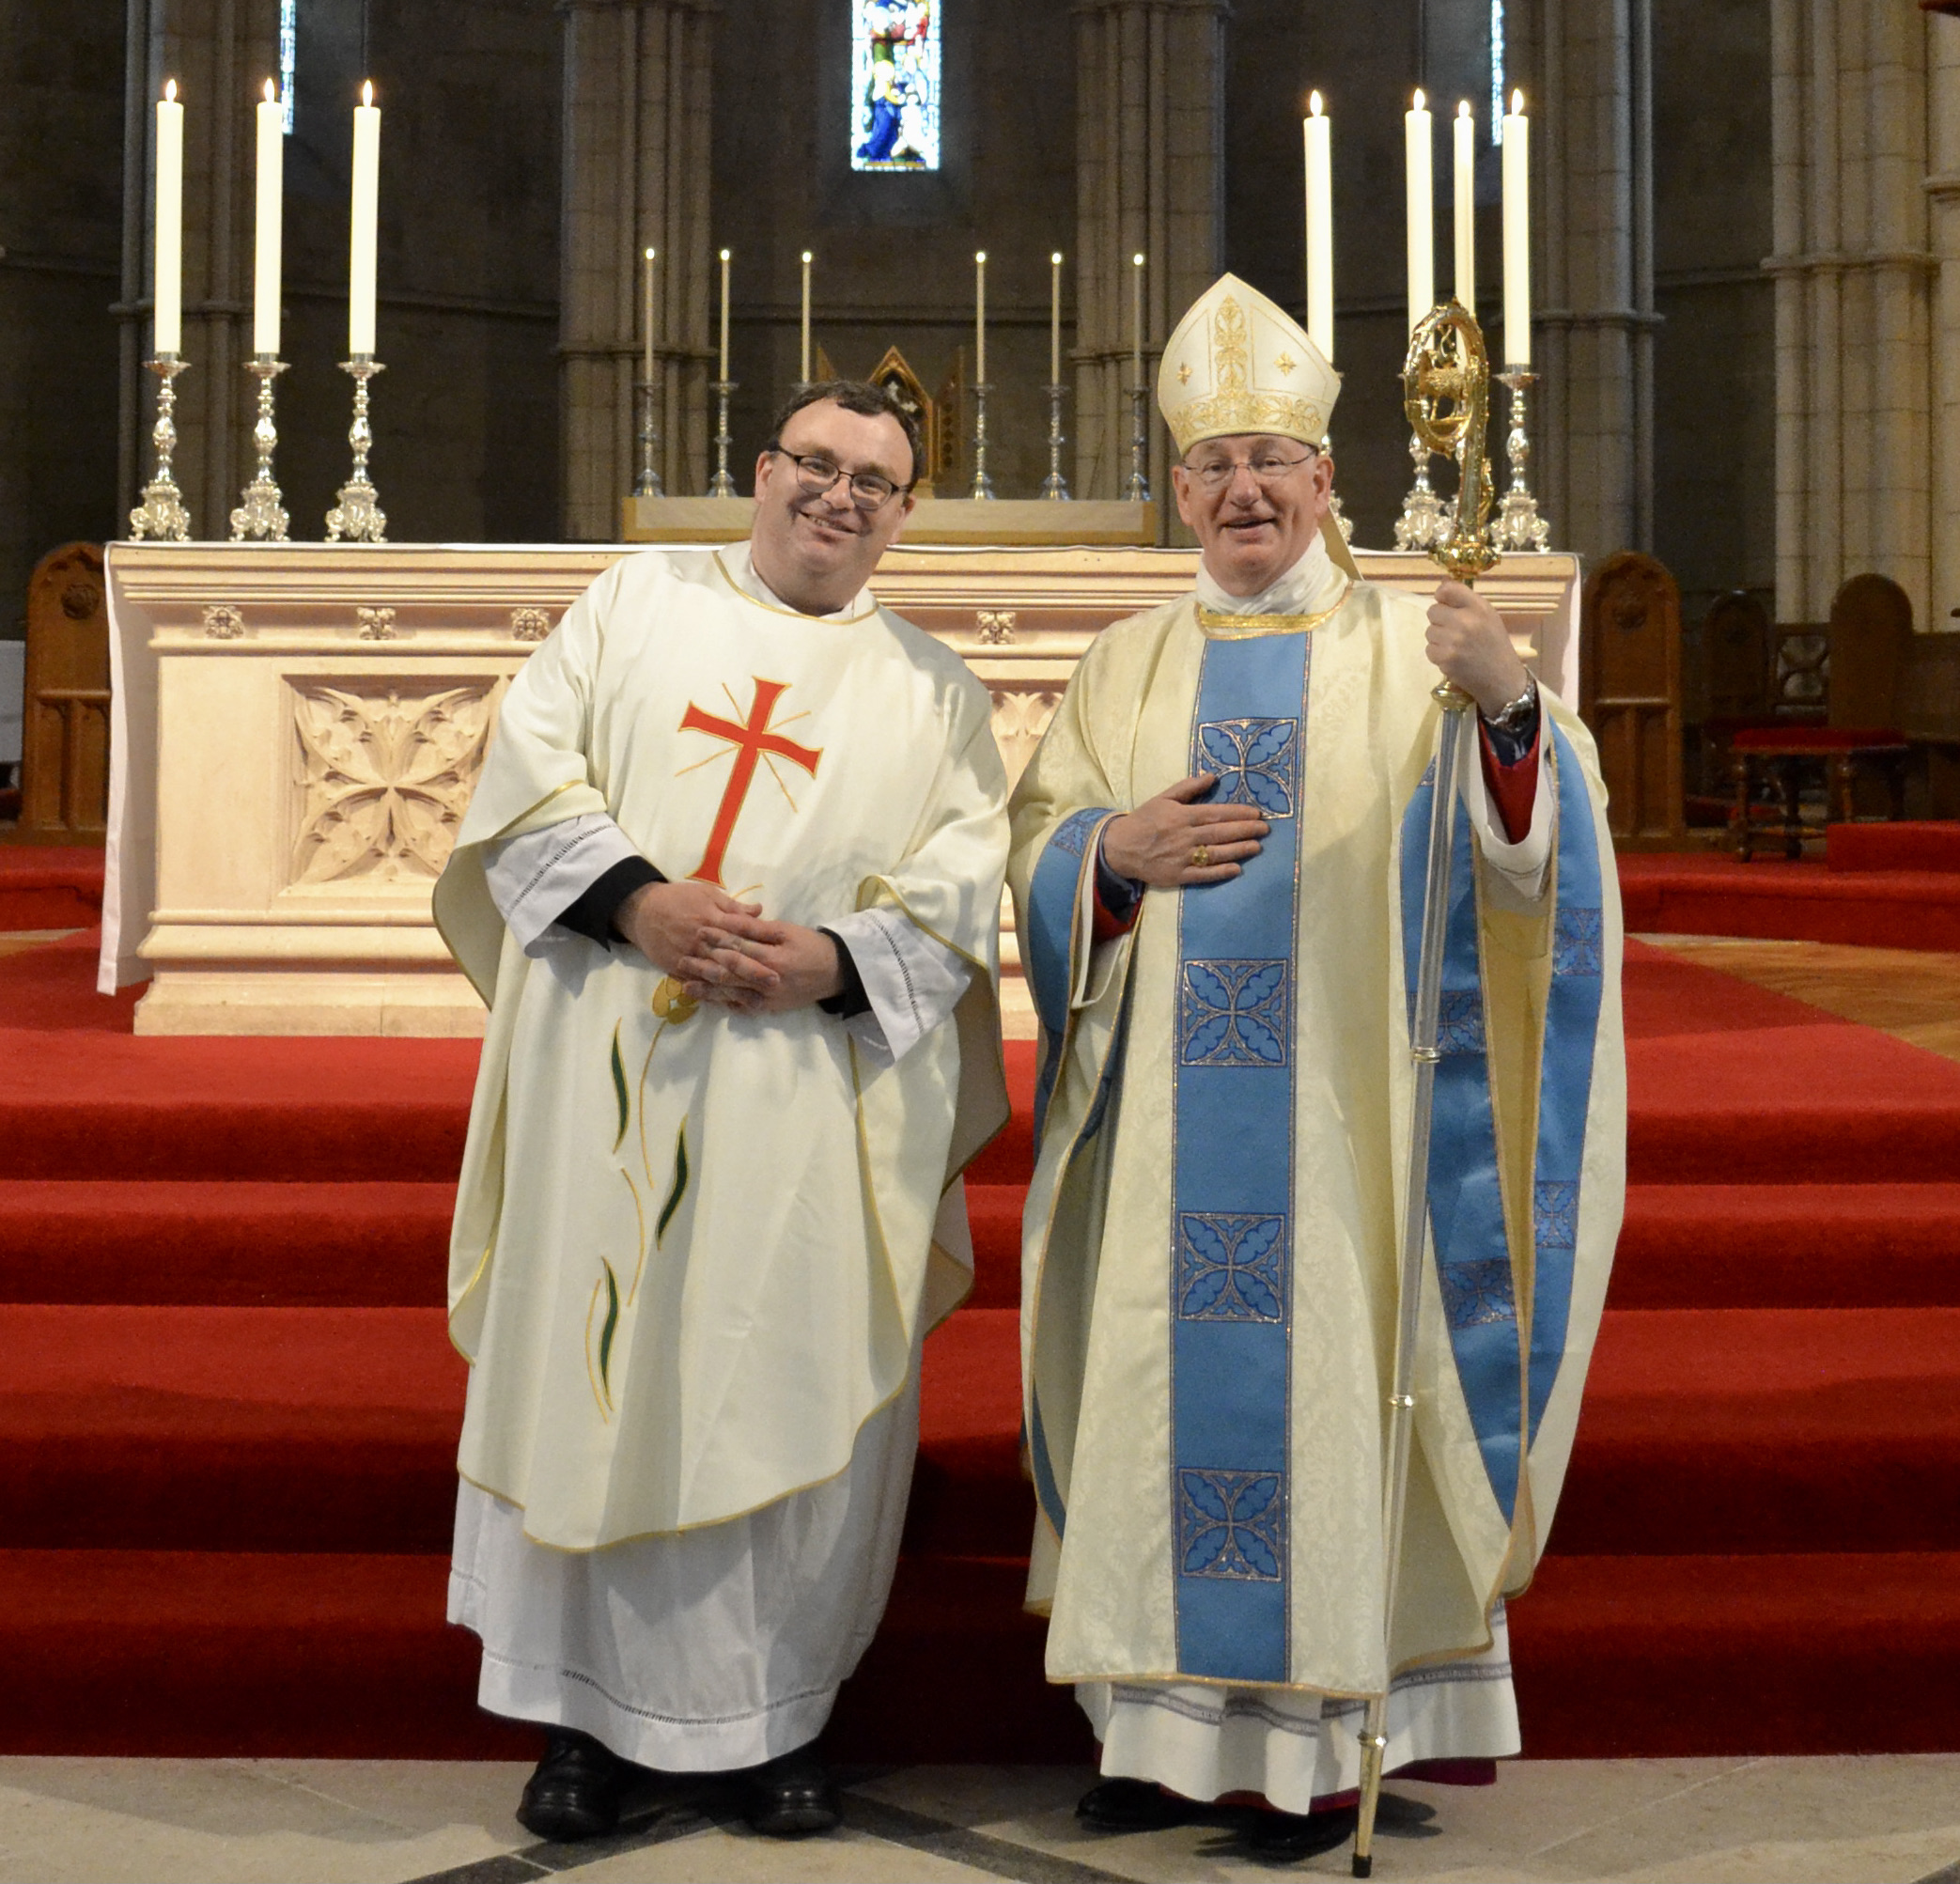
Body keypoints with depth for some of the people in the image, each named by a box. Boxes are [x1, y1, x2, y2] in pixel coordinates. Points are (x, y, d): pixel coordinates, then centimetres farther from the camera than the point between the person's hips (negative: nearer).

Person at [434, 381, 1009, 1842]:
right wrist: (636, 901, -13)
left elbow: (967, 877, 3)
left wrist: (835, 959, -14)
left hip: (812, 1091, 0)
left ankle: (781, 1713, 15)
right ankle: (588, 1708, 14)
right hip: (606, 1067, 0)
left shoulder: (933, 686, 14)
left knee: (797, 1387, 1)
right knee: (591, 1366, 2)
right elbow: (532, 765, 3)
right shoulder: (637, 599, 13)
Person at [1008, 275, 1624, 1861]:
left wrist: (1512, 707, -29)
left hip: (1341, 1113, -3)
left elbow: (1517, 852, -10)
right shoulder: (1128, 665, 13)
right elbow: (1037, 853, 13)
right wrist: (1117, 852, -9)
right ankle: (1176, 1722, 17)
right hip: (1167, 1117, 3)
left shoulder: (1410, 649, 2)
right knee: (1166, 1373, 5)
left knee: (1326, 1374, -2)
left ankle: (1323, 1737, 10)